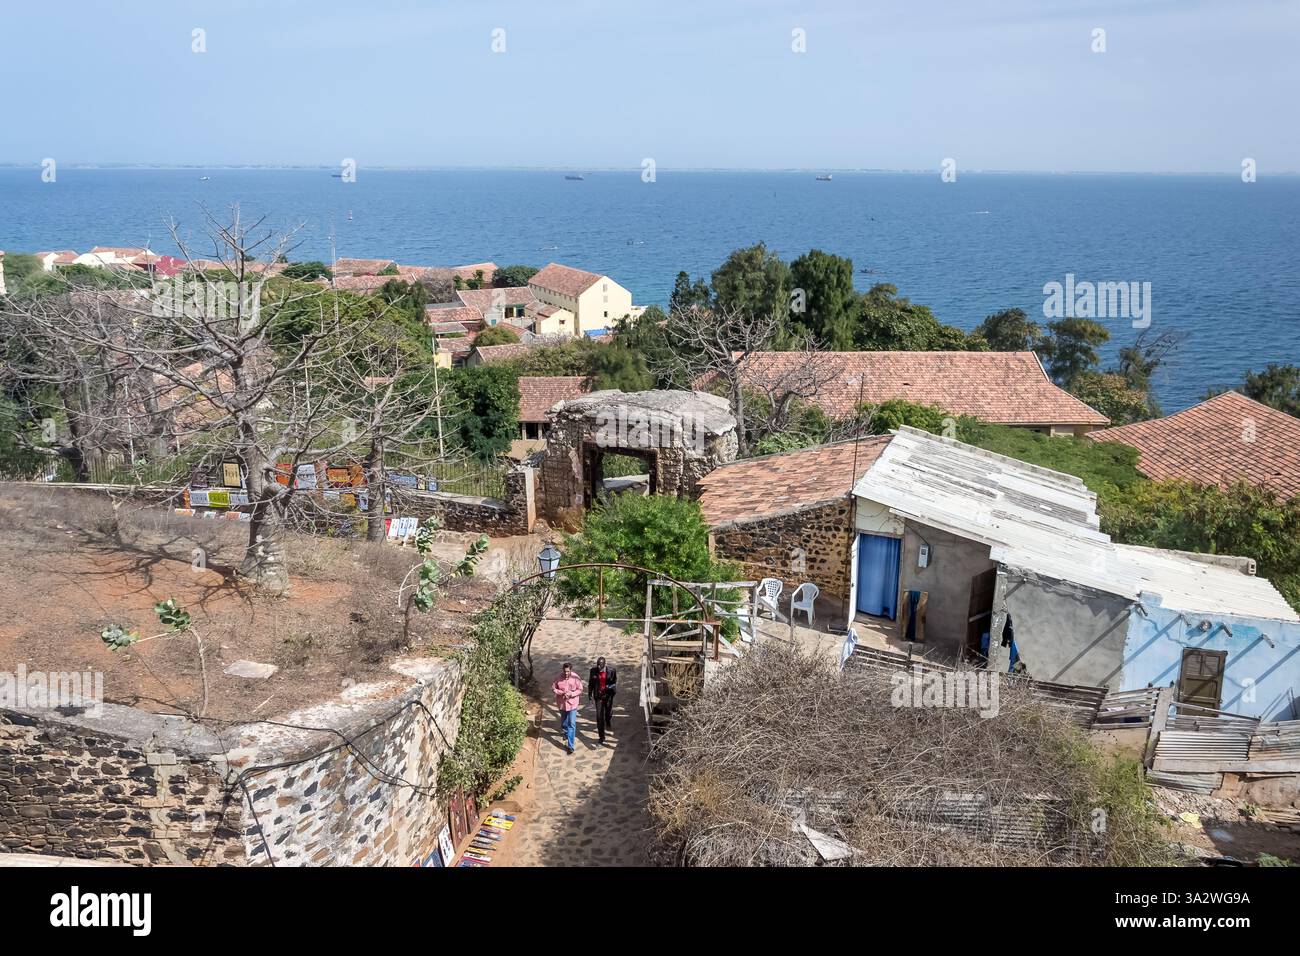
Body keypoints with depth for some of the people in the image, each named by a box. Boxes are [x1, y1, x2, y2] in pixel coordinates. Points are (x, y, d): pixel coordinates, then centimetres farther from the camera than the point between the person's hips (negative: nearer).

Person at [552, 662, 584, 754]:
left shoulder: (576, 678, -15)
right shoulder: (559, 677, -11)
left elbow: (580, 690, -9)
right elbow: (553, 688, -4)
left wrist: (571, 694, -24)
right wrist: (561, 692, -20)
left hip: (572, 703, -3)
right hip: (562, 703, 3)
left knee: (572, 724, -7)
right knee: (563, 720, 24)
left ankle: (571, 746, -5)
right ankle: (565, 733, 56)